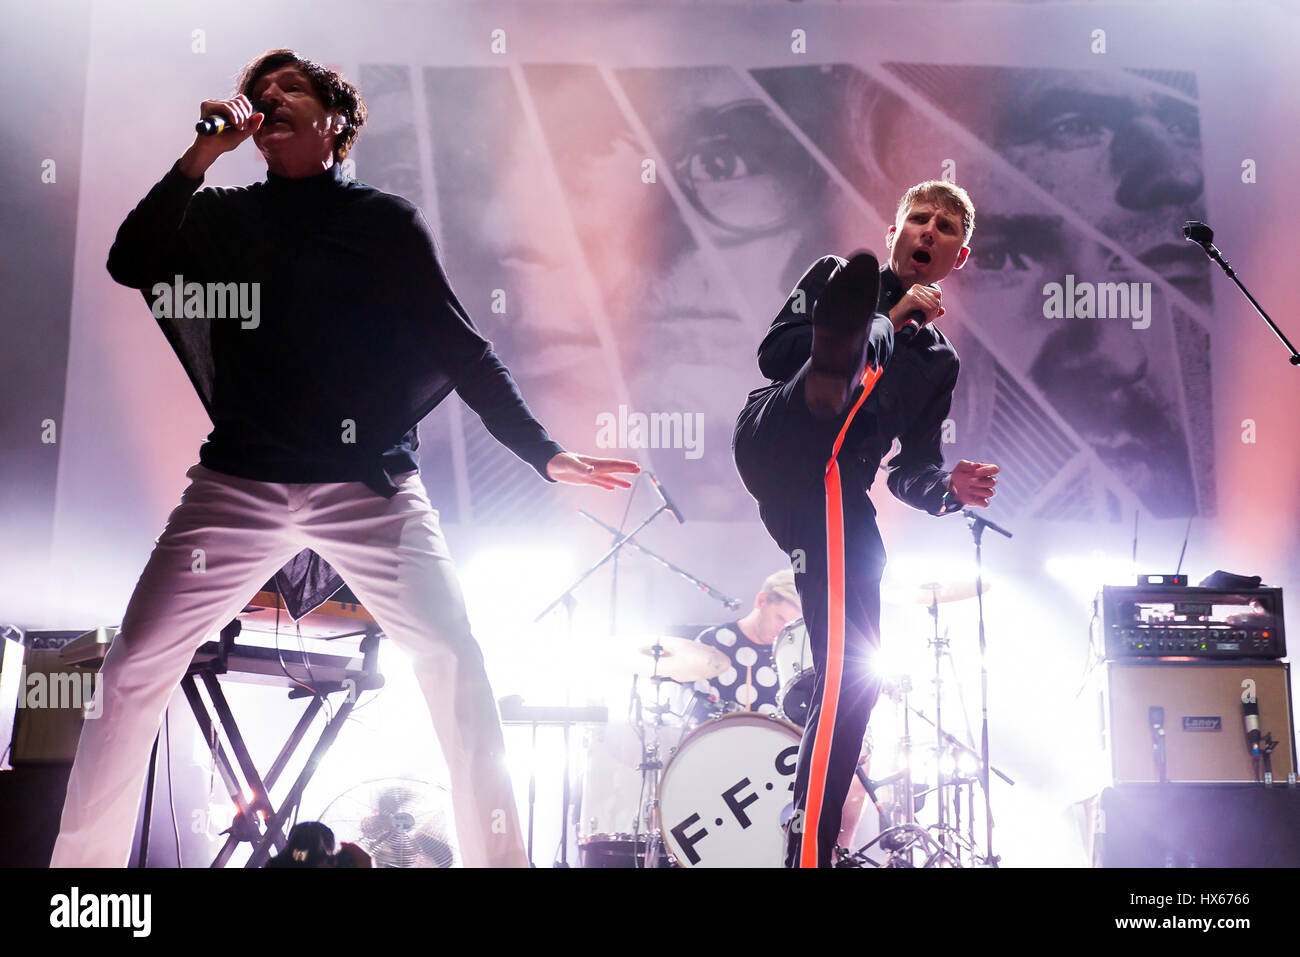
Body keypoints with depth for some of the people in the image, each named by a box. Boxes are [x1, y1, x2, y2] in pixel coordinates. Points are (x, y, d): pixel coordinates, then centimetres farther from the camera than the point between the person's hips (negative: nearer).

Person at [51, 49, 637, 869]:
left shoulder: (386, 221, 8)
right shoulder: (221, 217, 16)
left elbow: (460, 347, 5)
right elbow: (131, 266, 0)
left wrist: (545, 452, -2)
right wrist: (202, 156, -3)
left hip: (370, 485, -2)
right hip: (239, 484, 2)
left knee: (454, 660, -13)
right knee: (135, 666, -7)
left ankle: (499, 856, -2)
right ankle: (85, 859, 5)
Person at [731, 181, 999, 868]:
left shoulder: (938, 359, 29)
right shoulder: (838, 276, 19)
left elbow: (909, 472, 26)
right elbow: (773, 354, 1)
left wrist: (949, 488, 3)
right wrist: (882, 324, 0)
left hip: (839, 496, 4)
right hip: (776, 443, -3)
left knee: (855, 677, -8)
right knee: (863, 355, -31)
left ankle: (809, 852, -2)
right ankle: (846, 335, -71)